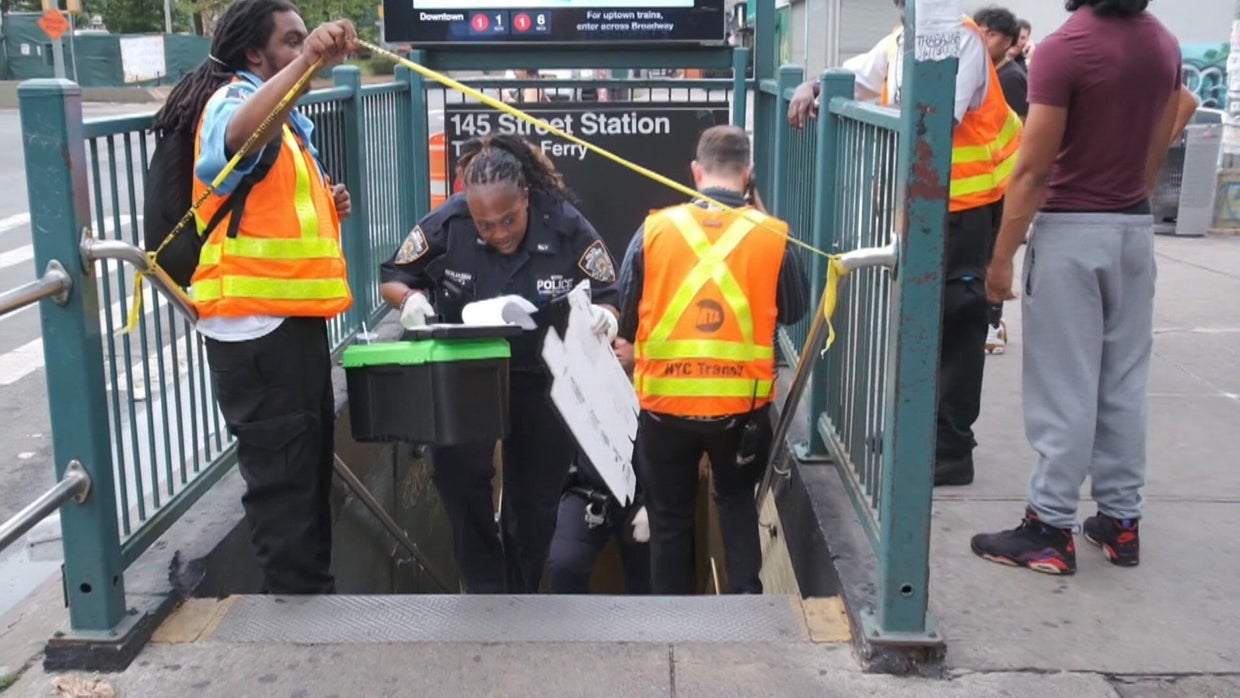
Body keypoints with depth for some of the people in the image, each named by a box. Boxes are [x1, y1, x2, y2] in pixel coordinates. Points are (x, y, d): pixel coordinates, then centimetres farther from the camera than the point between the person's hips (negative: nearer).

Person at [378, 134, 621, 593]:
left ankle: (521, 596, 33)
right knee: (457, 477, -20)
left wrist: (602, 316, -33)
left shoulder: (566, 227, -19)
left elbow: (609, 298, -9)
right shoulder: (446, 224, -18)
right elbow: (392, 277, -4)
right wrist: (410, 299, -27)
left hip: (541, 379, 1)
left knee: (535, 496, 11)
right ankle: (485, 590, -3)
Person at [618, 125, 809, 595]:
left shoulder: (654, 230, -5)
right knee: (736, 500, 25)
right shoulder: (772, 236, -6)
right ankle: (745, 591, 11)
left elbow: (625, 318, 3)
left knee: (670, 517, 18)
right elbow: (795, 310, 11)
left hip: (664, 402, 0)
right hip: (742, 403, 0)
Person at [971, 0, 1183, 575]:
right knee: (1123, 382, 13)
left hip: (1071, 230, -7)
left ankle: (1051, 528, 6)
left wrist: (1002, 257, -10)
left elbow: (1033, 171, -16)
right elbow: (1156, 151, 13)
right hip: (1135, 228, 7)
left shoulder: (1065, 48, -16)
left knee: (1064, 387, -1)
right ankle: (1121, 520, 21)